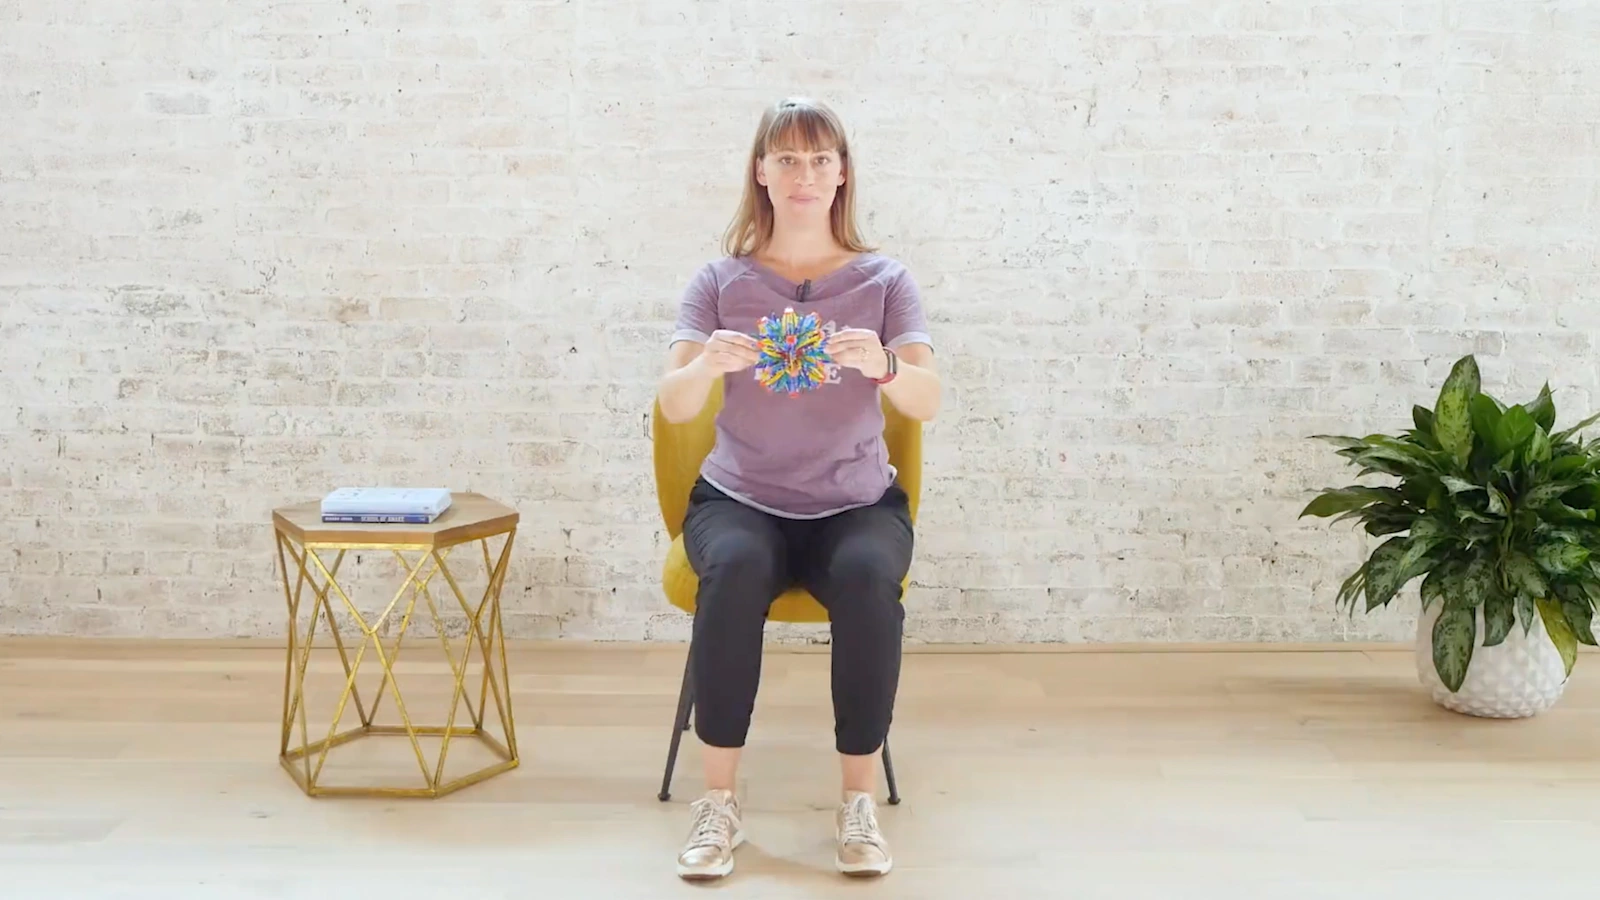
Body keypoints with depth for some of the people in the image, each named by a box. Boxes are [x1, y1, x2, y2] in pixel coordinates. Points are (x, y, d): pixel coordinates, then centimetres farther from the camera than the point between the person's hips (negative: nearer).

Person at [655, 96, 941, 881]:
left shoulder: (884, 280, 2)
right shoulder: (721, 280, 2)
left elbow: (928, 402, -10)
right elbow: (672, 406, -9)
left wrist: (884, 364, -34)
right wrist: (707, 363, -32)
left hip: (858, 503, 0)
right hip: (741, 500, 0)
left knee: (869, 579, -33)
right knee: (734, 571, -34)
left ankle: (859, 801, -19)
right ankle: (718, 801, -22)